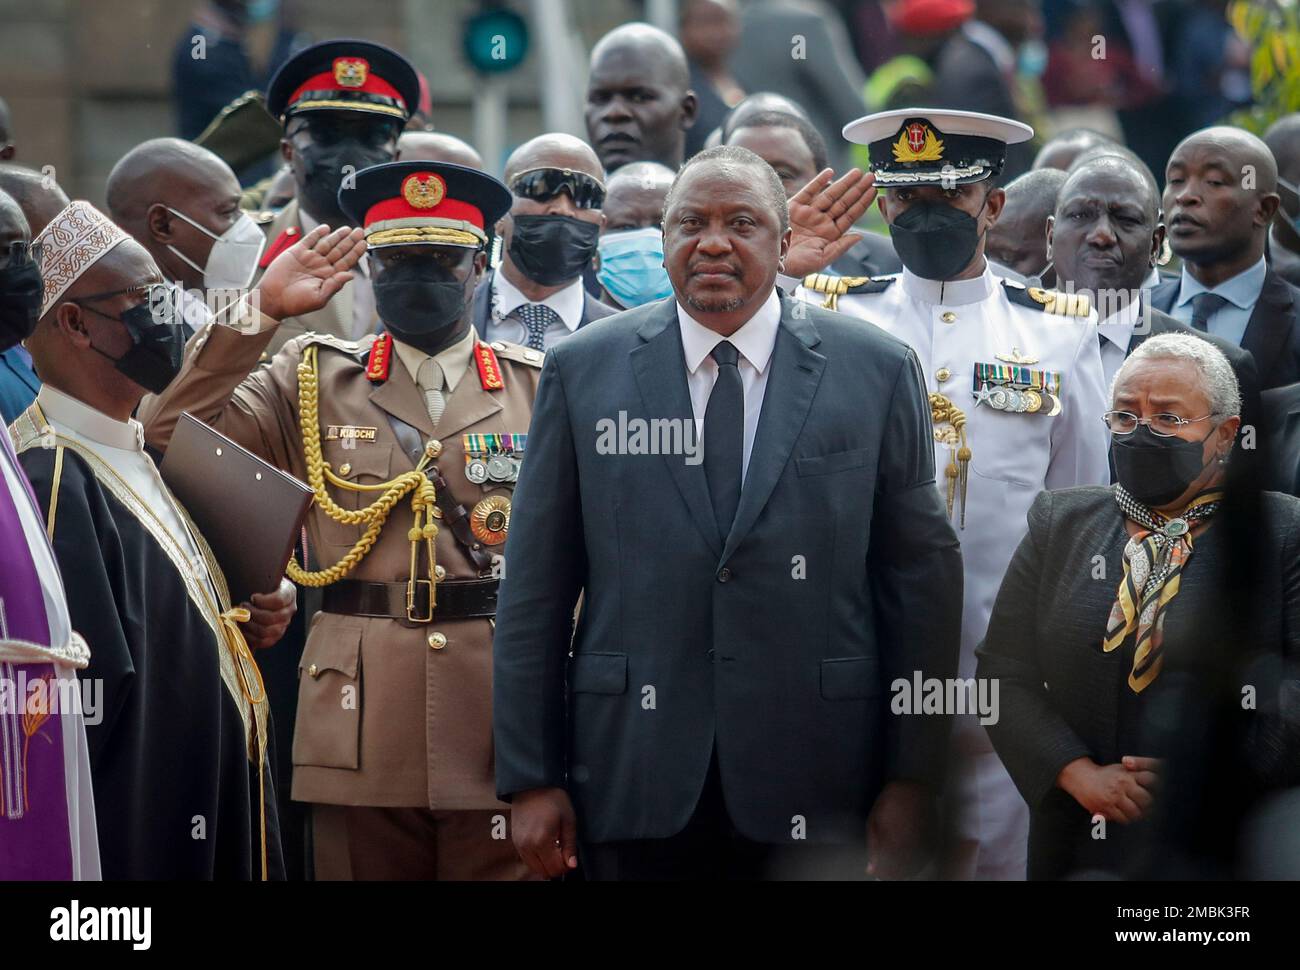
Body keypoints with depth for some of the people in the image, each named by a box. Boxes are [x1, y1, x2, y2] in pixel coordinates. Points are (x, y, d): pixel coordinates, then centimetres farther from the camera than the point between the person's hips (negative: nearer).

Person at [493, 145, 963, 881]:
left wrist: (911, 780, 1)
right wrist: (531, 779, 1)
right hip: (636, 787, 1)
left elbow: (923, 579, 4)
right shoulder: (584, 372, 6)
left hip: (809, 793, 0)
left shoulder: (876, 371, 4)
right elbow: (537, 589, 5)